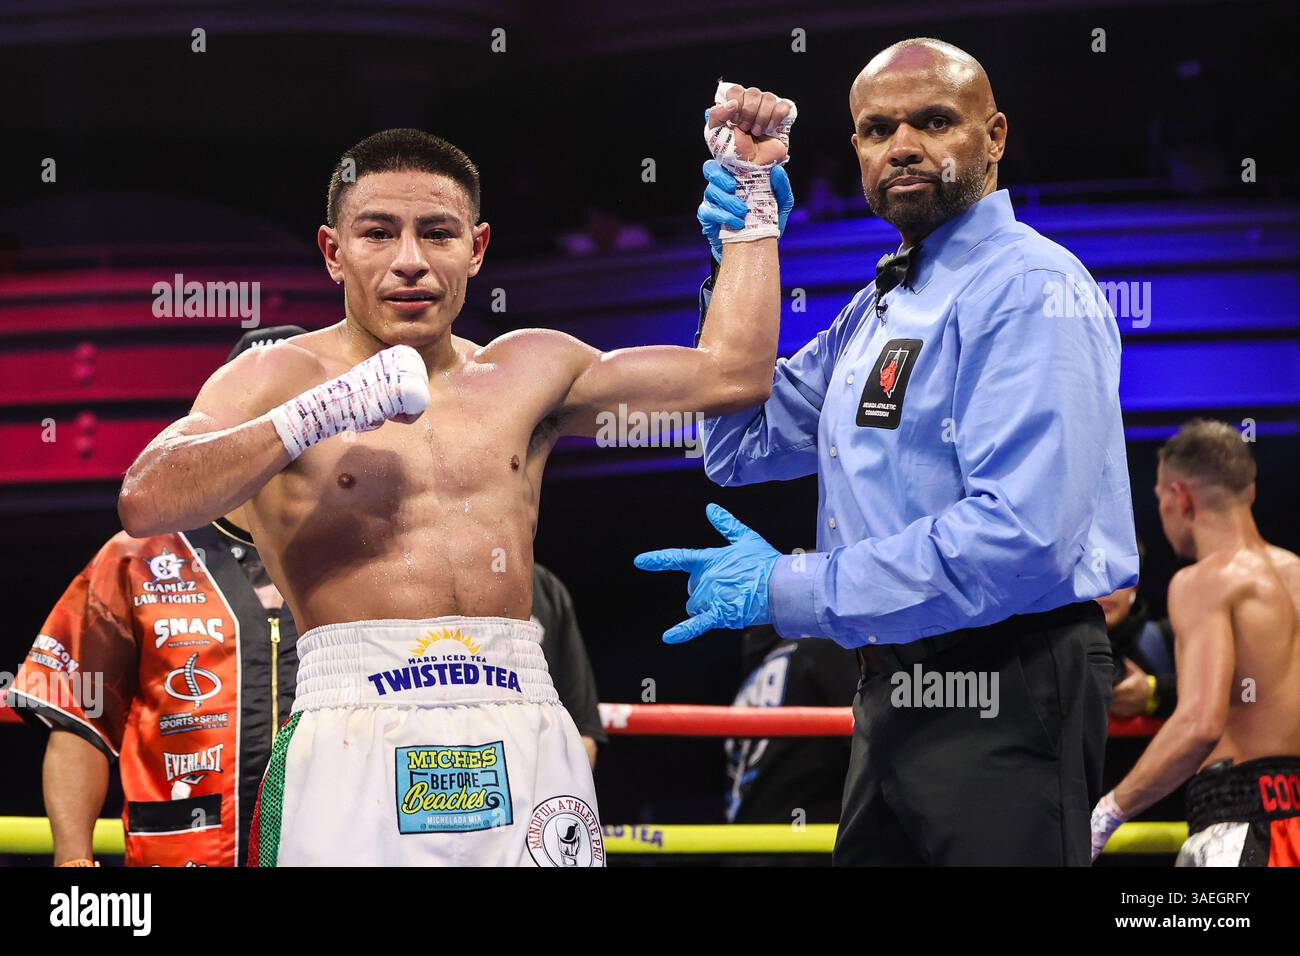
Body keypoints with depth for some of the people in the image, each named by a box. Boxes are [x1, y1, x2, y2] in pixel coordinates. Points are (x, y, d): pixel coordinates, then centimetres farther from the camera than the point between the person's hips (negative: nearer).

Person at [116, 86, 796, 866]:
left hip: (525, 742, 3)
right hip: (355, 737, -3)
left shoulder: (526, 373, 18)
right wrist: (320, 414, -15)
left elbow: (731, 372, 22)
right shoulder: (279, 377, 6)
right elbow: (145, 505, -9)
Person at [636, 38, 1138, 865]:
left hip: (1003, 698, -9)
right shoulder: (877, 308, 16)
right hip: (895, 691, 9)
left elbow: (1022, 539, -26)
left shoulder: (1029, 290, -15)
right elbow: (742, 449, 21)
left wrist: (785, 589, -21)